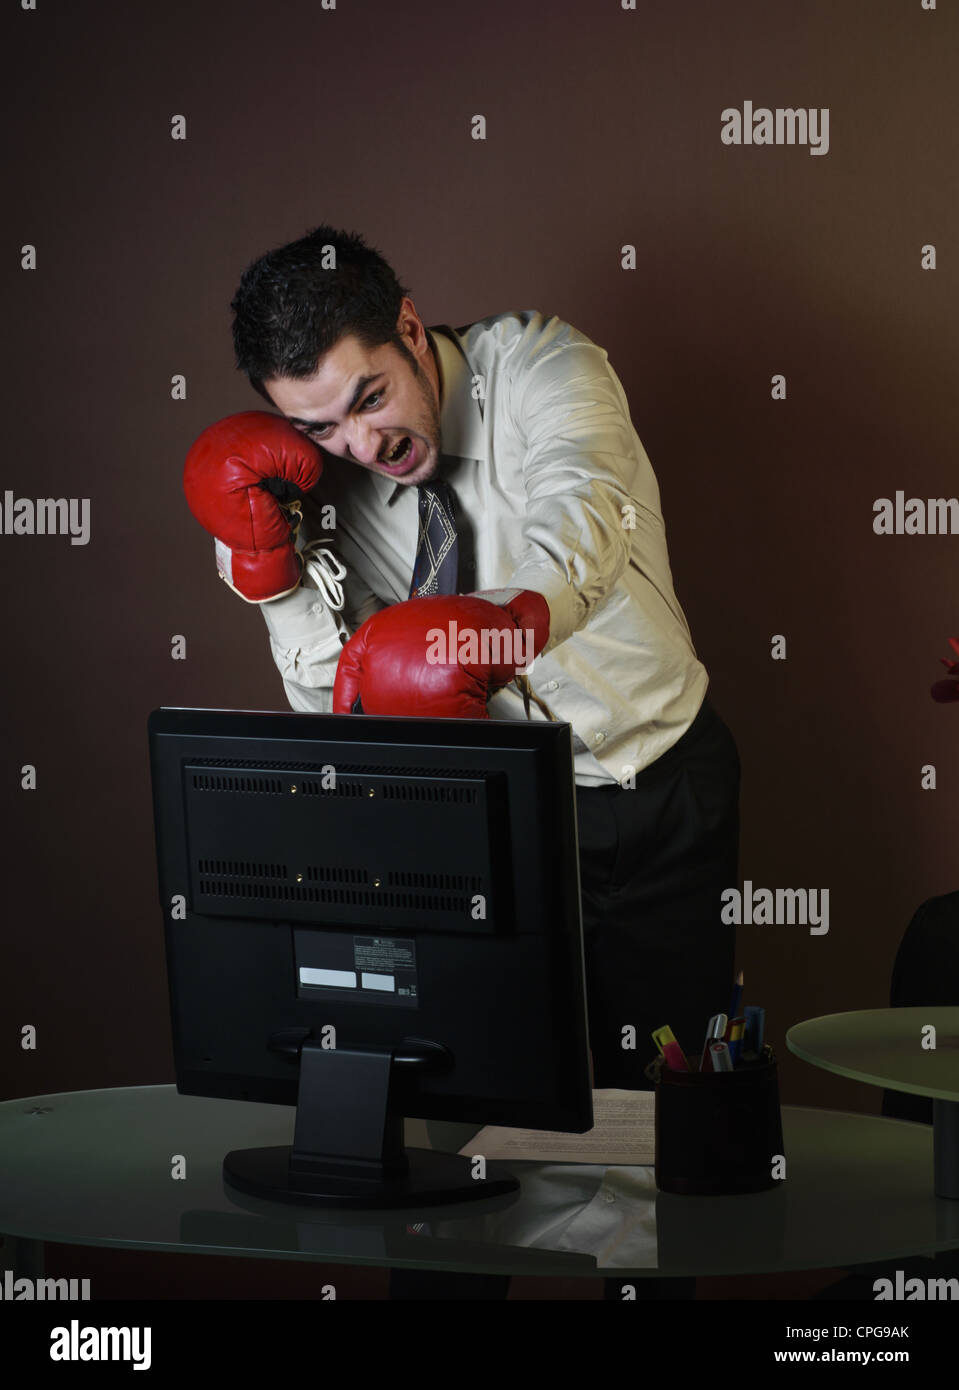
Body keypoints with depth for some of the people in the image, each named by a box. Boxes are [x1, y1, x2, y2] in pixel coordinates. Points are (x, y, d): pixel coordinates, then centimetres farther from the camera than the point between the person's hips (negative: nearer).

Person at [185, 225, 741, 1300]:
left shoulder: (543, 367, -18)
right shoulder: (327, 477, -7)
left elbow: (580, 525, -40)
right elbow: (334, 703, -6)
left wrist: (508, 621, -62)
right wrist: (264, 553, -22)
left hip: (658, 796, -2)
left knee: (654, 1100, 6)